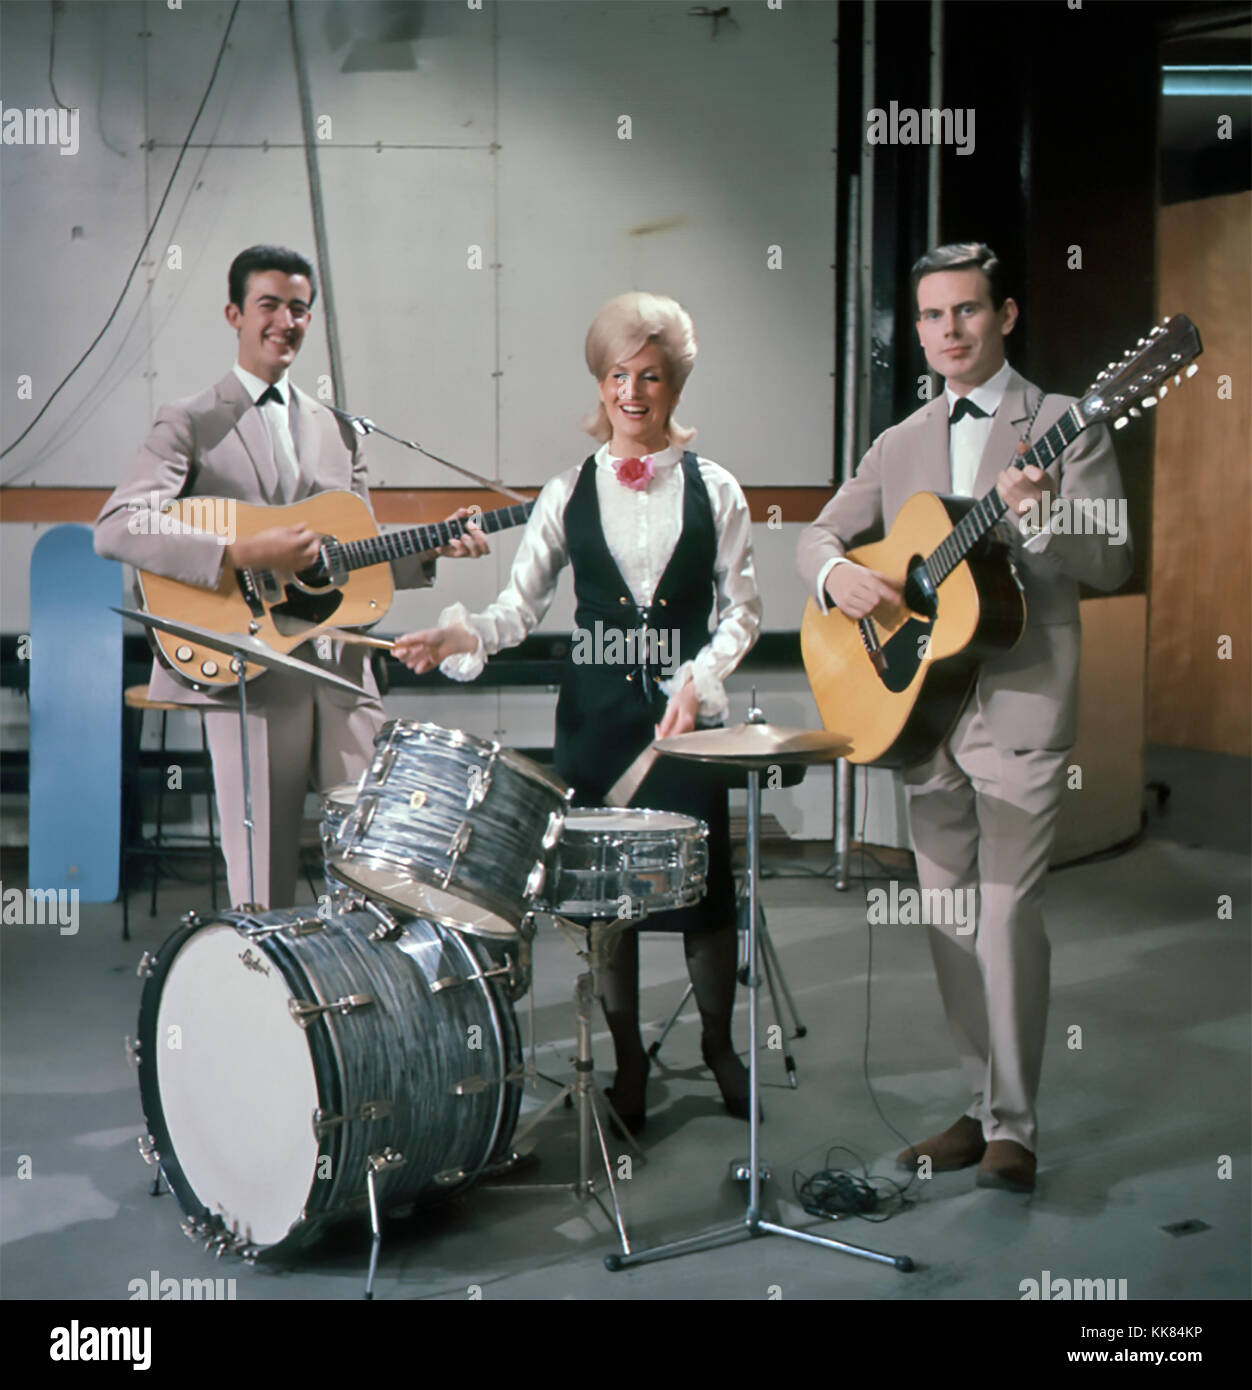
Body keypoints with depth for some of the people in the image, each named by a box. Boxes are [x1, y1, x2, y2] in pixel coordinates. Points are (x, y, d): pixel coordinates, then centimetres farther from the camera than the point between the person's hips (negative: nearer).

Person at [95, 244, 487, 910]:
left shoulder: (337, 431, 20)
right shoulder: (190, 423, 4)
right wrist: (241, 553, -20)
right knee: (264, 882, -4)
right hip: (247, 672, -4)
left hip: (342, 668, 5)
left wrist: (430, 550, 1)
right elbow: (114, 529, -11)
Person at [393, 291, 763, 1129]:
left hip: (685, 711, -1)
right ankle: (627, 1060, 19)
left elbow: (742, 610, 4)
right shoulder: (569, 494, 7)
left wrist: (698, 678, -12)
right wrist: (460, 636, -17)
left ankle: (719, 1043, 22)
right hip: (595, 710, 1)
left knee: (704, 880, -1)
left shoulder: (714, 491, 5)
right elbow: (522, 604, 3)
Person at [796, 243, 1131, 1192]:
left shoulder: (1065, 427, 0)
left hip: (1020, 707, -5)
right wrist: (836, 573, -10)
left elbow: (1111, 561, -8)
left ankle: (1013, 1126, 3)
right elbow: (821, 533, 13)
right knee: (949, 920, 10)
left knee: (1006, 915, -9)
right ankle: (982, 1105, 22)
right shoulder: (900, 445, 15)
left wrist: (1038, 515, -26)